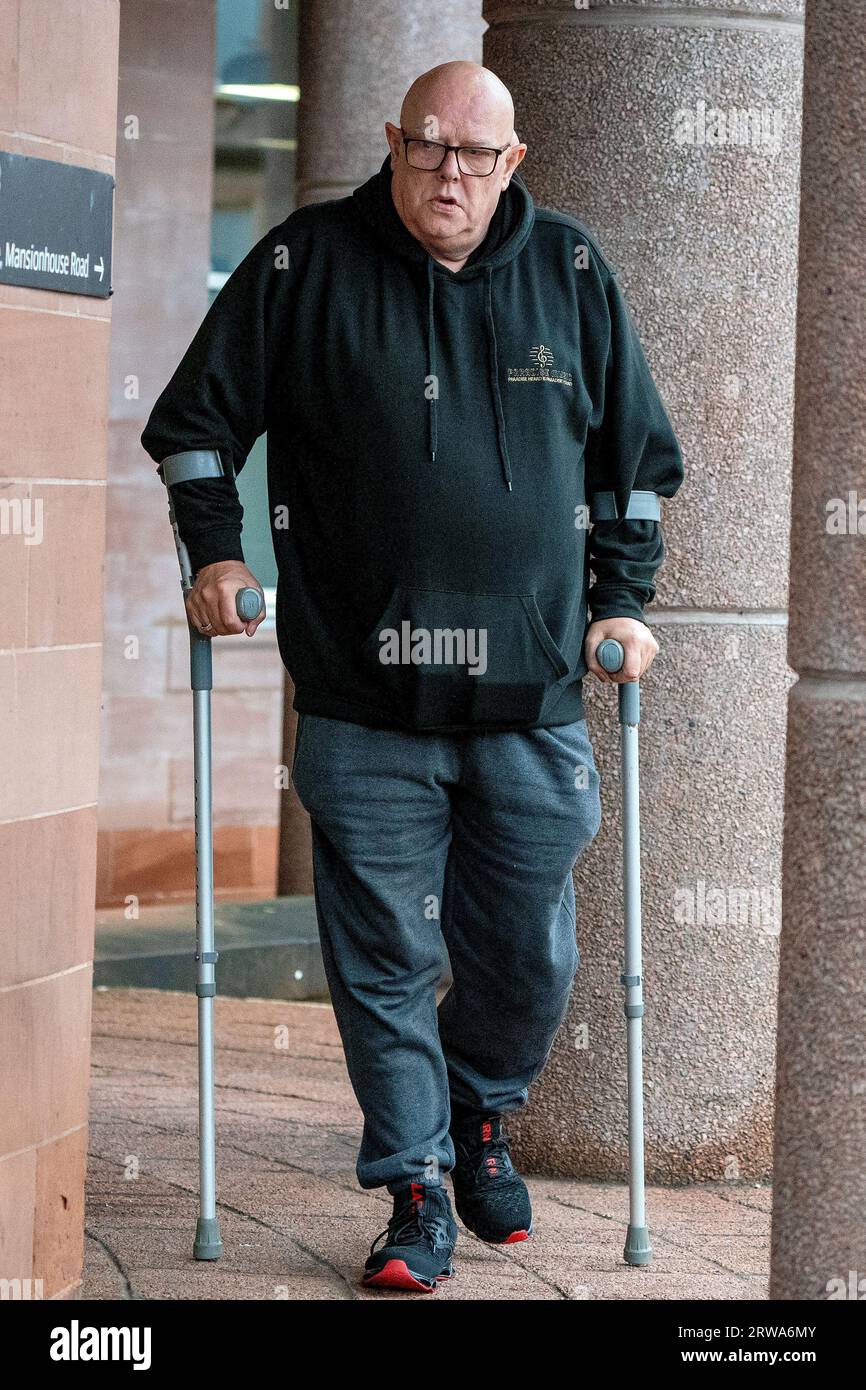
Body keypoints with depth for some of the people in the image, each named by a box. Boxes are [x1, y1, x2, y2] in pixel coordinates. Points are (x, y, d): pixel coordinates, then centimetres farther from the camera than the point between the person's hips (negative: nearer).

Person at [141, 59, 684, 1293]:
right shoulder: (305, 265, 0)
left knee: (531, 959, 7)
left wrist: (621, 599, 9)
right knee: (384, 956, -1)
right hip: (363, 699, -1)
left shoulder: (571, 273, 6)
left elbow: (639, 454, 16)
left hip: (532, 699, 2)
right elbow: (198, 419, 10)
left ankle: (481, 1114, 35)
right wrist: (215, 553, 1)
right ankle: (416, 1192, 11)